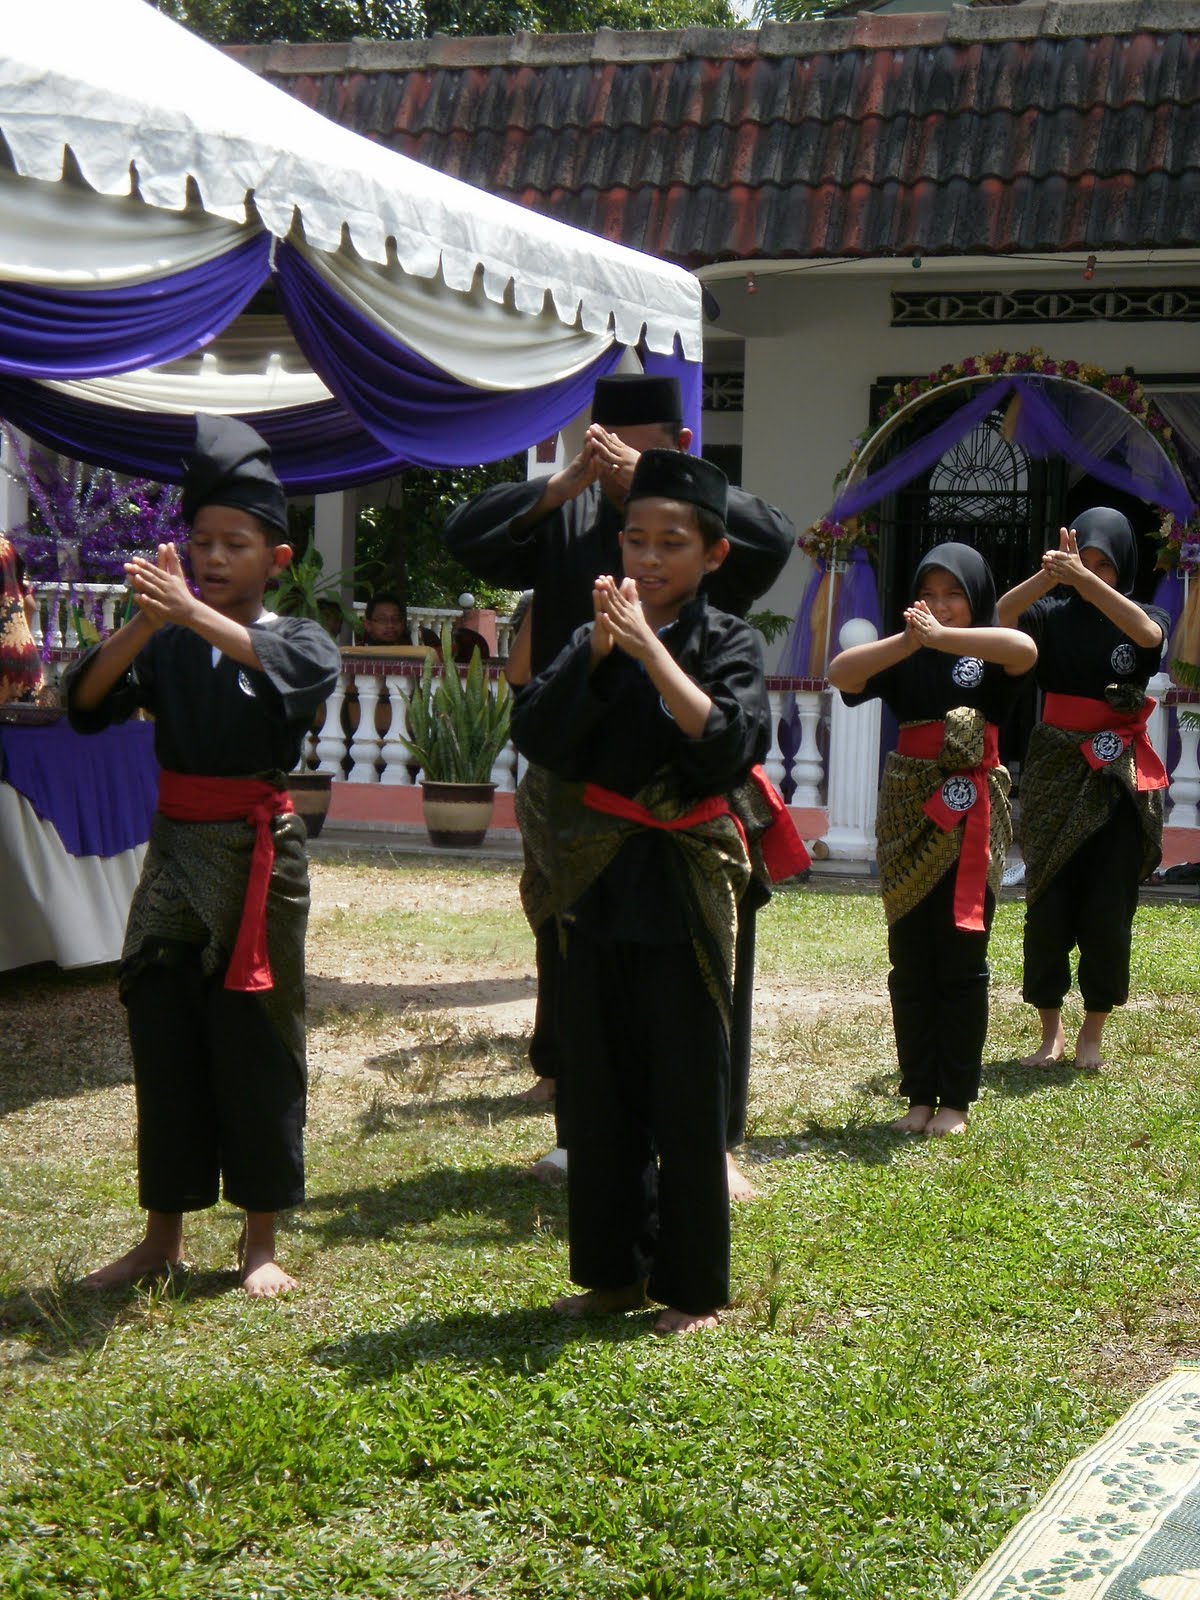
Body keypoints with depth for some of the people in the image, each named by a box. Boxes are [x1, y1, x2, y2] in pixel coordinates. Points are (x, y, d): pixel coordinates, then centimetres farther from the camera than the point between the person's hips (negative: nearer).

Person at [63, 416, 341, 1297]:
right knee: (163, 1040, 7)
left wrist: (192, 613, -37)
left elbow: (290, 667, -25)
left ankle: (261, 1240, 13)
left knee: (256, 1042, 2)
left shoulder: (301, 639, -2)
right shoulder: (165, 645, 6)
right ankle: (164, 1235, 19)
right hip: (175, 851, 3)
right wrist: (146, 623, -23)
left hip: (260, 854, -3)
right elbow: (88, 701, -7)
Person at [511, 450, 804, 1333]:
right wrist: (598, 646, -16)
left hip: (686, 892, -4)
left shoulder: (727, 643, -3)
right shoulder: (596, 638, 7)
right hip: (597, 887, 4)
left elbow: (731, 745, -21)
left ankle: (694, 1285, 13)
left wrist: (651, 647, -23)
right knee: (602, 1090, 11)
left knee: (688, 1095, 2)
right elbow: (536, 737, -6)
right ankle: (614, 1268, 24)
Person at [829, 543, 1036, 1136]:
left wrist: (943, 637, -25)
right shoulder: (906, 660, 7)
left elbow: (1025, 648, -24)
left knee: (961, 963, 2)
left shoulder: (990, 658, 0)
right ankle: (920, 1094, 14)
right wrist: (909, 640, -22)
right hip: (909, 819, 3)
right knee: (909, 964, 5)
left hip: (969, 820, -3)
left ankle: (957, 1099, 10)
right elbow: (840, 672, -11)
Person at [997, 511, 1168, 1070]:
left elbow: (1148, 633, -21)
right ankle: (1050, 1029, 9)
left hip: (1119, 780, 0)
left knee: (1107, 910, -2)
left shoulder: (1141, 617, 5)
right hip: (1055, 776, 0)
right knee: (1048, 907, -2)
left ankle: (1092, 1033, 10)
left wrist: (1083, 580, -33)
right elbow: (1000, 615, -17)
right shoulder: (1051, 614, 4)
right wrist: (1048, 576, -36)